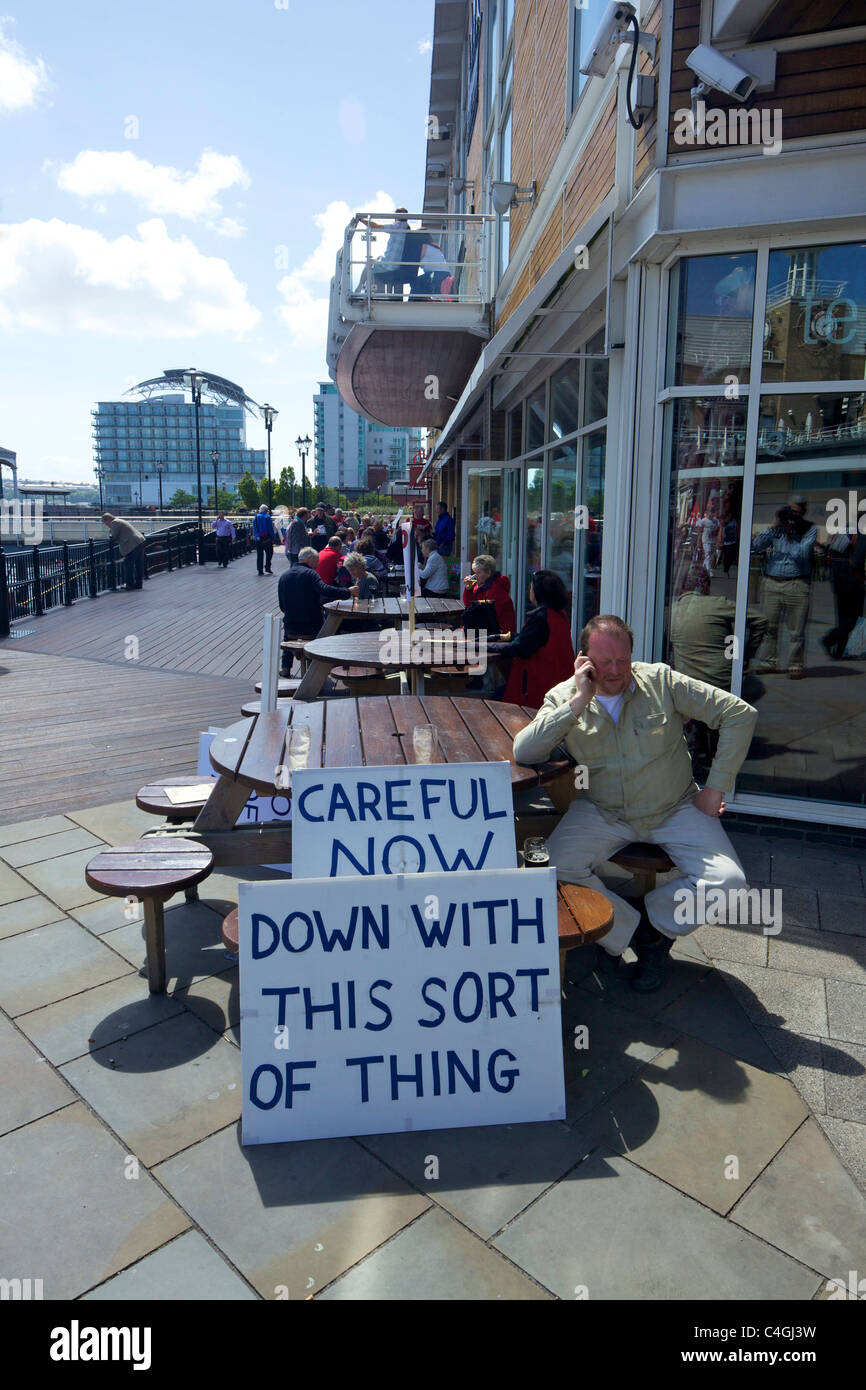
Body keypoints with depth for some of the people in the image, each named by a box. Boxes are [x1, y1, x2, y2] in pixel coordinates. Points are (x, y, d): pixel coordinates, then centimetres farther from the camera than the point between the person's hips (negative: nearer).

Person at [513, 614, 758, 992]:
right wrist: (579, 701, -24)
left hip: (676, 810, 0)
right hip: (602, 812, 0)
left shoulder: (661, 681, -8)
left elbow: (740, 714, -5)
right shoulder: (564, 698, -5)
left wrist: (715, 788, -7)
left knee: (727, 882, -20)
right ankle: (626, 928, 3)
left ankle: (652, 923, 9)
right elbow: (523, 752, -21)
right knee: (554, 870, -24)